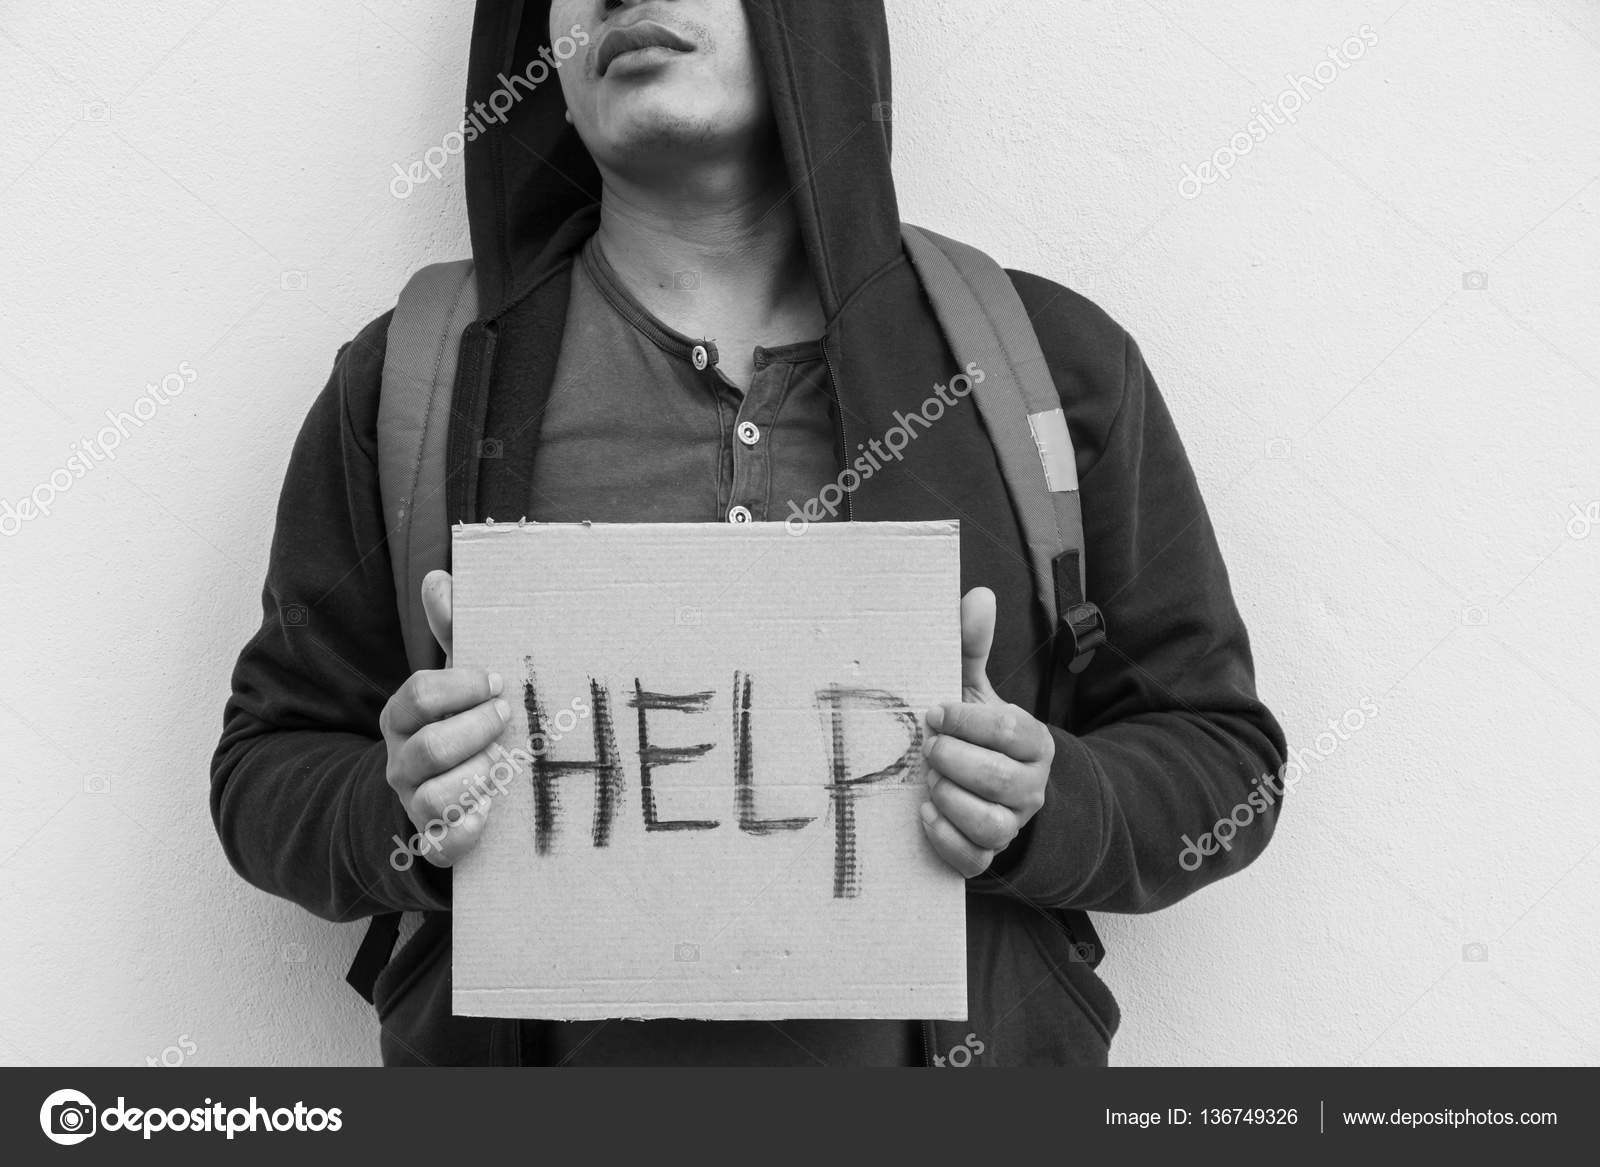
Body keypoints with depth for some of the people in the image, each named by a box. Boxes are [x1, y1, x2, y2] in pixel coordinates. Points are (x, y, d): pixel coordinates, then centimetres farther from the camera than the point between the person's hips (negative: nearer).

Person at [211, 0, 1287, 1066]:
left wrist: (1038, 809, -19)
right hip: (535, 1043, 1)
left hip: (958, 1040, 1)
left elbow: (1225, 755, 0)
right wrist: (408, 815, -20)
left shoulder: (1059, 360, -4)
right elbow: (266, 769, 1)